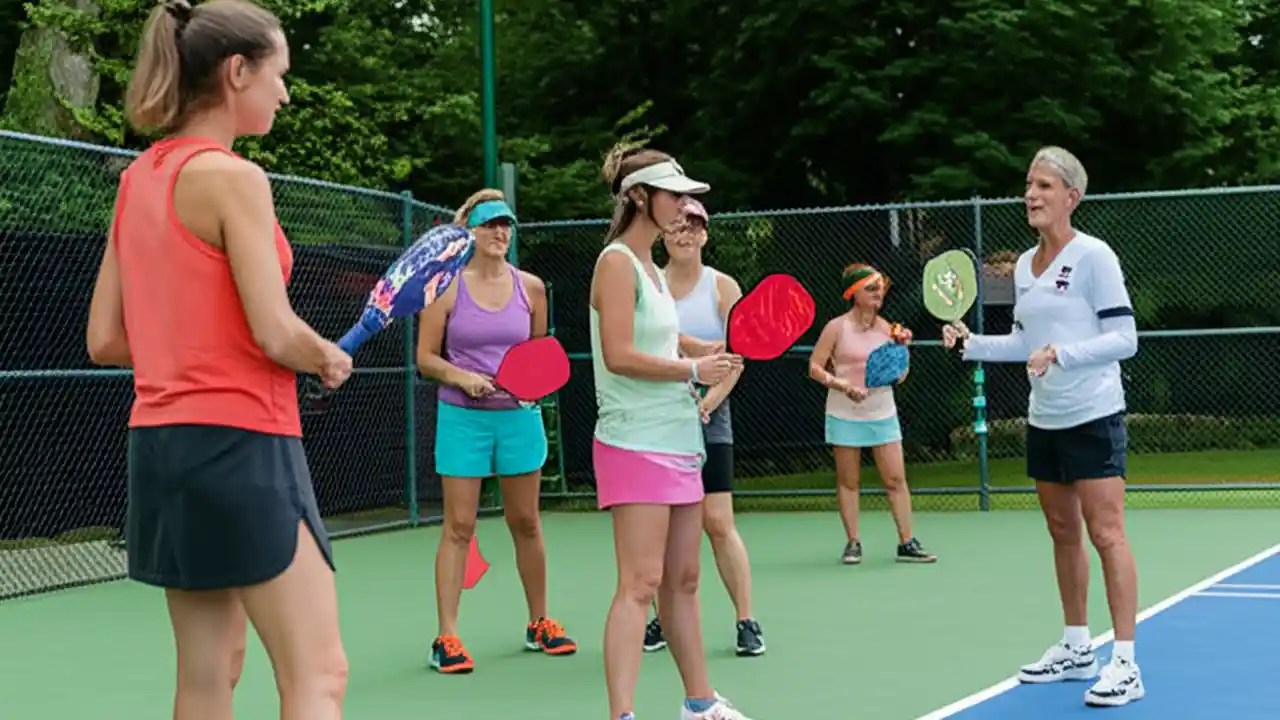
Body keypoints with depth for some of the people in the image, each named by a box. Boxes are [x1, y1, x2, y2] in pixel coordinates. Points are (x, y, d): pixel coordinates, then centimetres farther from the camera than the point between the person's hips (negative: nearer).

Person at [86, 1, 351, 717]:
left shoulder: (139, 179, 12)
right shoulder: (233, 176, -11)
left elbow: (105, 340, 14)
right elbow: (276, 334, -17)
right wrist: (330, 359, 3)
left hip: (162, 438, 9)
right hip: (240, 441, -9)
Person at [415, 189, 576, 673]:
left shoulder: (530, 287, 4)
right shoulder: (447, 287, -3)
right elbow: (426, 358, -1)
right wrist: (462, 377, -17)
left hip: (519, 416, 3)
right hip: (462, 417, -3)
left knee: (525, 522, 11)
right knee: (458, 527, -3)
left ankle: (539, 624, 24)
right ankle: (446, 638, 1)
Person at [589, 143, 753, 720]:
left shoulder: (649, 267, 16)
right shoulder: (617, 262, -10)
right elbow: (620, 356, -20)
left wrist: (716, 351, 6)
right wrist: (692, 369, -13)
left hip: (678, 442, 9)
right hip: (636, 445, -9)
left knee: (682, 580, 14)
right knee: (640, 584, -12)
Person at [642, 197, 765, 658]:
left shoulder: (722, 287, 3)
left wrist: (706, 403, -14)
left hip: (708, 419, -2)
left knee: (718, 523, -5)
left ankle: (746, 622, 2)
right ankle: (664, 619, 15)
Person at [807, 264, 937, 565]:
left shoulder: (887, 328, 4)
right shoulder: (837, 328, -5)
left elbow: (899, 376, 8)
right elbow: (814, 367, -7)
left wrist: (902, 349, -8)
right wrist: (843, 385, -20)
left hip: (883, 413, 3)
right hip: (845, 414, -3)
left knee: (896, 479, 0)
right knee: (848, 481, 4)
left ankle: (907, 543, 5)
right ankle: (853, 543, 12)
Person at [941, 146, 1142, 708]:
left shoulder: (1094, 256, -11)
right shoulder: (1023, 265, 10)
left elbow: (1124, 339, -14)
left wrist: (1062, 354, -26)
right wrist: (972, 344, 4)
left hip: (1092, 417, -7)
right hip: (1043, 419, 7)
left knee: (1105, 533, -8)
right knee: (1063, 534, 13)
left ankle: (1125, 664, -4)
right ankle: (1076, 648, 24)